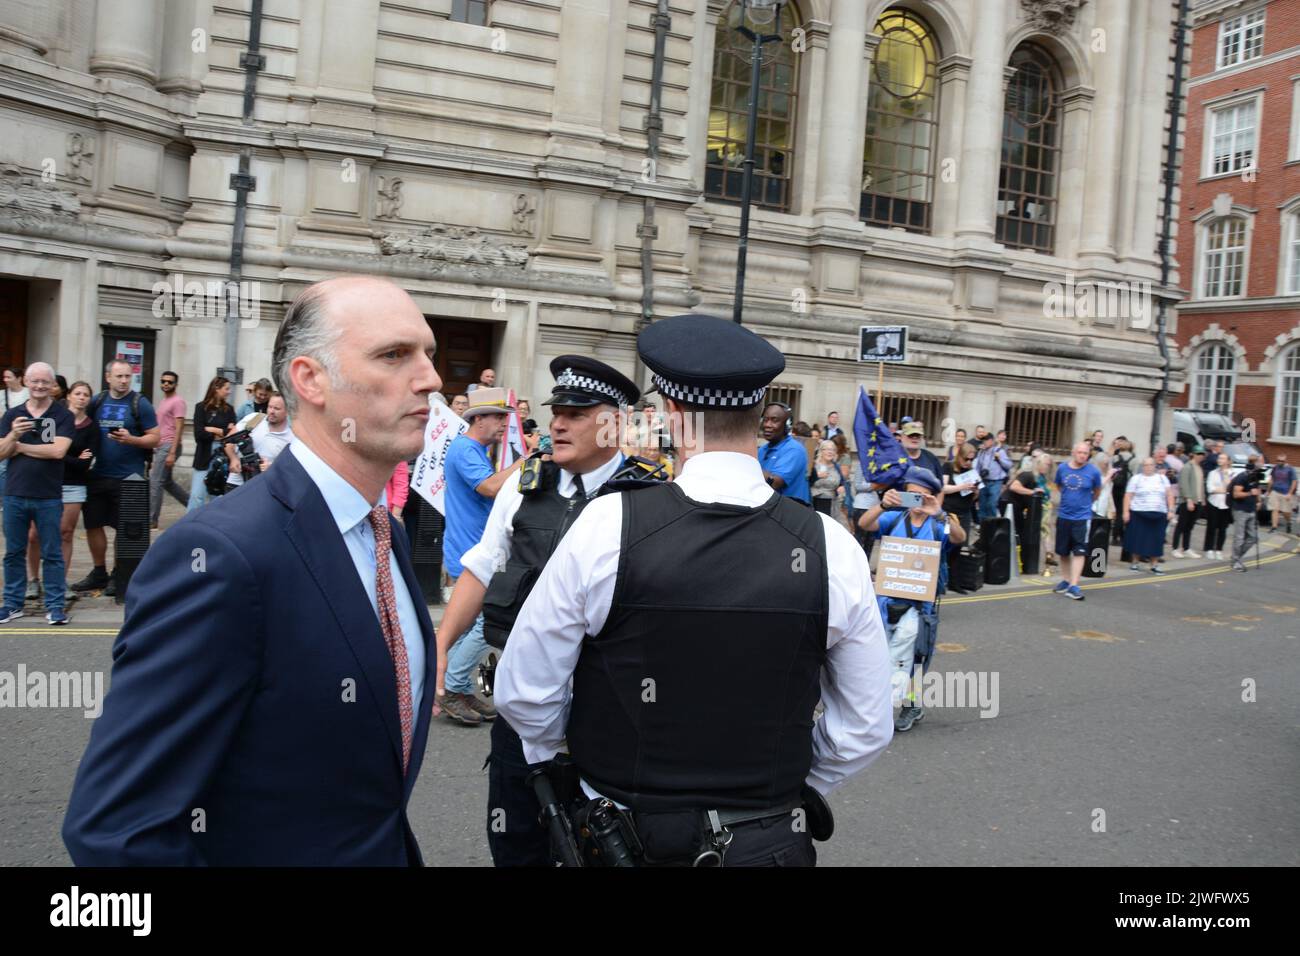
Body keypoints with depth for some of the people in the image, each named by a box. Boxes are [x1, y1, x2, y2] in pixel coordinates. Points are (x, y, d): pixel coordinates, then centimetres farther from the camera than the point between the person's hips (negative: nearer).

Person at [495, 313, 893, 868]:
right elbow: (867, 729, -4)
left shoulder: (607, 525, -18)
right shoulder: (831, 547, -14)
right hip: (770, 843, 2)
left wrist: (577, 762, 9)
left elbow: (523, 694, -10)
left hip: (620, 839, -1)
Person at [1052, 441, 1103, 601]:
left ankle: (1074, 586, -8)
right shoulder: (1062, 468, -3)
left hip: (1082, 517, -3)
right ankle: (1066, 580, 28)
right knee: (1063, 551, 12)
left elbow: (1097, 492, 9)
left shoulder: (1093, 471, -9)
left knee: (1079, 551, -8)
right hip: (1063, 515, 3)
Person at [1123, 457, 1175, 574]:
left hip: (1158, 515, 2)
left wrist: (1170, 510, 1)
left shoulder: (1162, 478, 12)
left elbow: (1169, 495, 10)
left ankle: (1155, 564, 8)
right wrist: (1126, 511, -8)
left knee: (1156, 539, 1)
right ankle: (1135, 562, 12)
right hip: (1139, 513, -2)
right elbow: (1128, 496, 0)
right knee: (1138, 538, 0)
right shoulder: (1136, 478, 4)